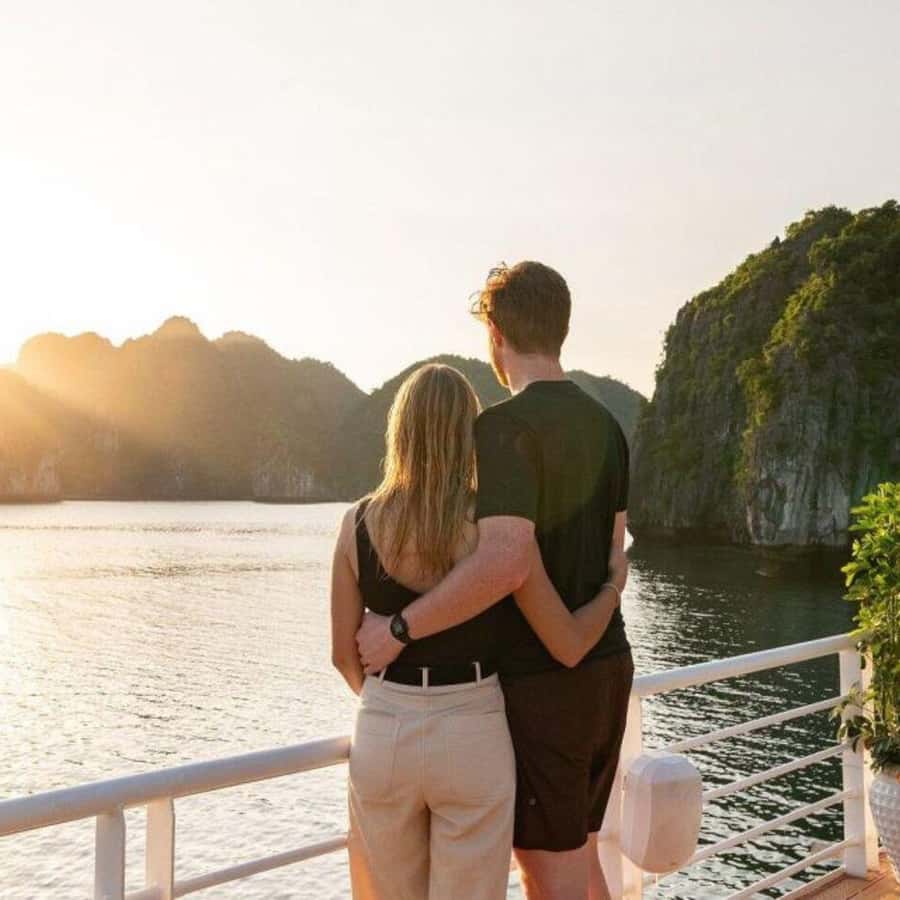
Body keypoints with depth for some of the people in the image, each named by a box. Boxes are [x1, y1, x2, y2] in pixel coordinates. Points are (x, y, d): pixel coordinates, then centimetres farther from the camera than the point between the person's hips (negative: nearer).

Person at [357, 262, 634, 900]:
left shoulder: (506, 426, -18)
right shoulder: (605, 424, 8)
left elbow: (504, 561, -31)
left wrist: (398, 630, -23)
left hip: (541, 682, -8)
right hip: (607, 668, 8)